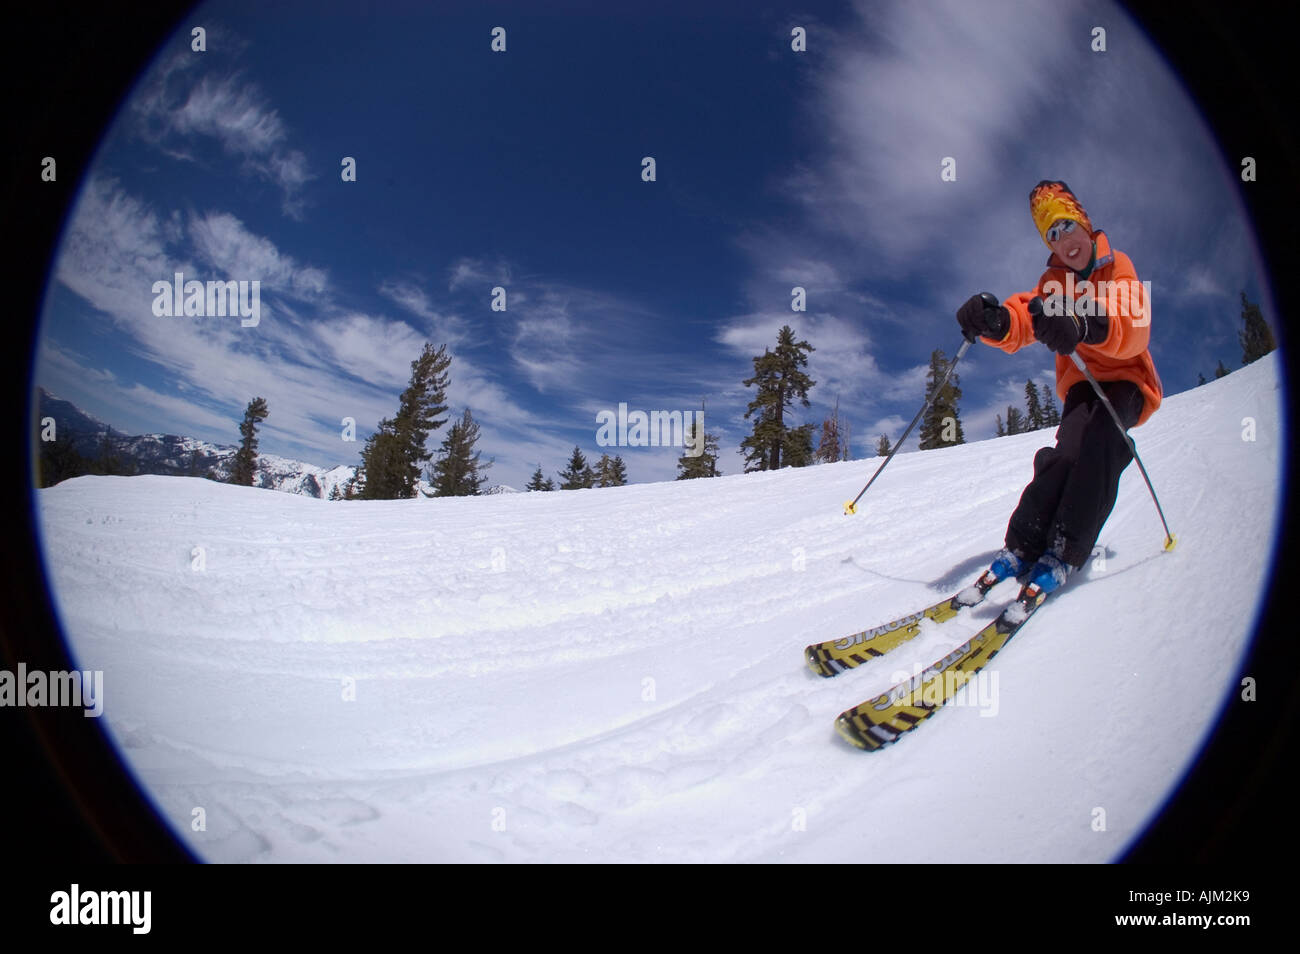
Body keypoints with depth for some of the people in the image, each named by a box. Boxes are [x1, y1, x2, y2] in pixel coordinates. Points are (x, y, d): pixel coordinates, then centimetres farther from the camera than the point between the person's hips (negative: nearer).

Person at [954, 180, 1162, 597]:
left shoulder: (1120, 269, -4)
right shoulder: (1054, 283, 7)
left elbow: (1135, 330, -26)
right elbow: (1022, 320, -14)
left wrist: (1087, 326, -49)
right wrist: (995, 321, -41)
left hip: (1126, 380, -2)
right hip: (1082, 385, 2)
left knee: (1098, 436, -33)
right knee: (1071, 447, -29)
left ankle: (1066, 550, -36)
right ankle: (1024, 543, -32)